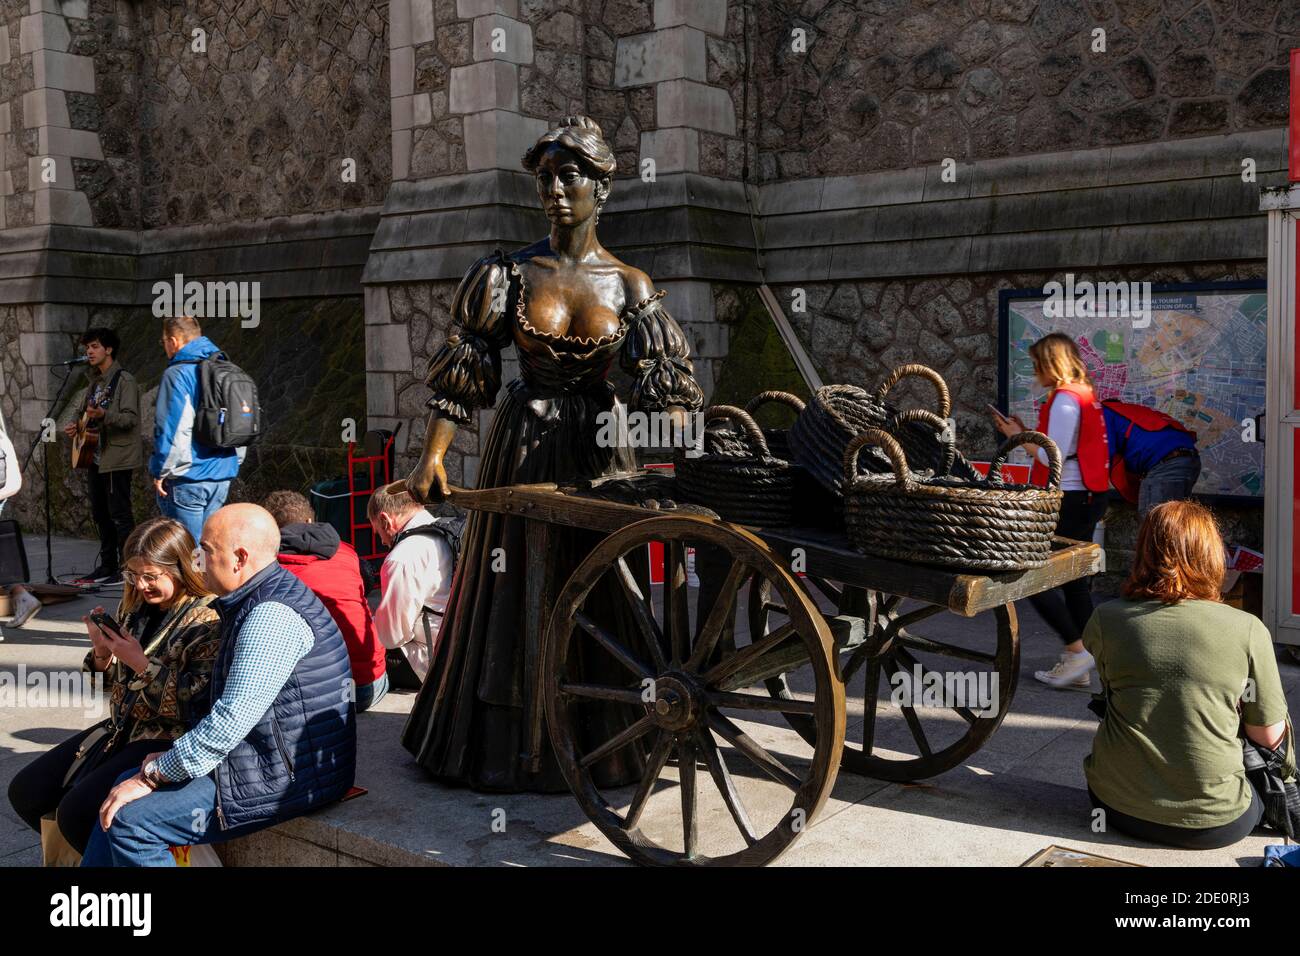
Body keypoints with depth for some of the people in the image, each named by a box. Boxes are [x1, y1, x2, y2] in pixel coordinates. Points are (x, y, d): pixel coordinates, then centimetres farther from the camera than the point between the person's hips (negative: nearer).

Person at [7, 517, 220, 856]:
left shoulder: (208, 620, -15)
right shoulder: (134, 606, 8)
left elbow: (196, 703, -21)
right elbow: (111, 681, 17)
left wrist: (139, 662, -20)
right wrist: (102, 652, -5)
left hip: (171, 741, -9)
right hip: (122, 727, 9)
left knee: (77, 811, -22)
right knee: (25, 791, 5)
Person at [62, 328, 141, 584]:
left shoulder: (124, 380, -10)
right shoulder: (96, 382, 16)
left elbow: (130, 418, -20)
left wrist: (103, 415, -34)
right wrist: (76, 426, 7)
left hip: (117, 459, -9)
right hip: (96, 457, 9)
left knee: (119, 514, -7)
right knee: (100, 514, 13)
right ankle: (107, 566, 22)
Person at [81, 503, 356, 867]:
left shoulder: (272, 617, -22)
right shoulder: (257, 604, 13)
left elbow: (232, 719, -25)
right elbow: (229, 705, 18)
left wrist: (153, 775, -14)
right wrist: (176, 755, 7)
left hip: (285, 779, -11)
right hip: (265, 758, 11)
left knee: (132, 820, -13)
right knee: (124, 789, 13)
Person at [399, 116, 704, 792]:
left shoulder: (630, 287, 2)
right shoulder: (508, 275, 0)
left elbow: (668, 386, -1)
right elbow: (460, 373, -3)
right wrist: (433, 455, -14)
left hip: (601, 453, 1)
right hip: (523, 449, 0)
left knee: (598, 598, 7)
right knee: (515, 593, 5)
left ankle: (598, 745, 23)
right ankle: (511, 743, 21)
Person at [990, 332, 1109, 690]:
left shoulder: (1065, 398, -14)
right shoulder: (1085, 395, 16)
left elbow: (1054, 456, -18)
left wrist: (1018, 437, -6)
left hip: (1068, 499, -10)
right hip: (1085, 498, 10)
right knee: (1075, 581, 12)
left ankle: (1076, 650, -4)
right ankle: (1079, 670, 16)